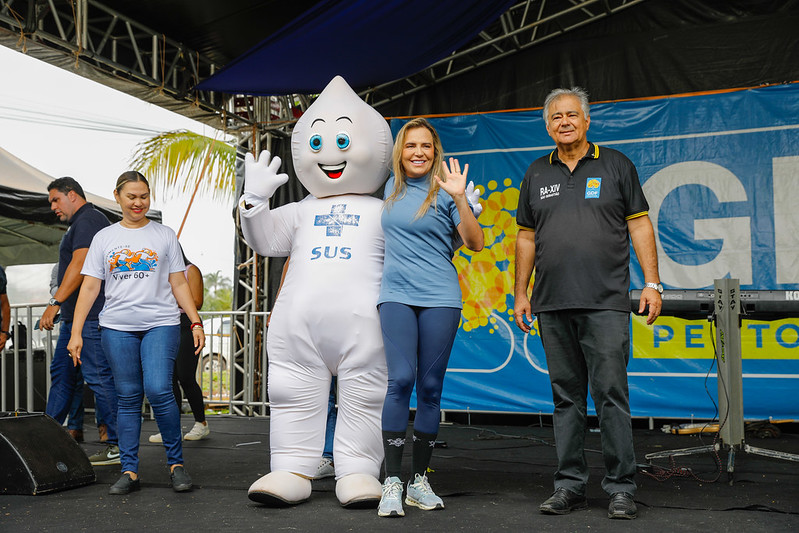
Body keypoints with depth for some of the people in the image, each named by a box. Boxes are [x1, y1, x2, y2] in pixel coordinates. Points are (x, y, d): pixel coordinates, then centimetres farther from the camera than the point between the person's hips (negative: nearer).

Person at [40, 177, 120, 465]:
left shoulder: (88, 220, -10)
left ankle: (119, 446, -7)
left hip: (90, 317, -11)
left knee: (98, 377, -10)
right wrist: (59, 307, 21)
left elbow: (79, 265, -21)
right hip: (74, 316, 11)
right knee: (61, 373, 14)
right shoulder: (80, 223, 23)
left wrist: (55, 303, -23)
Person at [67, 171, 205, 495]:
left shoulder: (165, 236, 11)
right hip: (117, 327, 2)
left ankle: (176, 463, 0)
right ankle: (129, 472, 8)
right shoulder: (104, 238, 12)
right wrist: (76, 333, 2)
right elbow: (90, 287, 9)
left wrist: (196, 322, 0)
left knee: (158, 391, -14)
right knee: (128, 398, 2)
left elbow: (178, 284, 10)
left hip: (160, 324, -1)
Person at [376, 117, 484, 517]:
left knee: (430, 387, 1)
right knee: (400, 380, -12)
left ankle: (419, 481, 13)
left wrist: (459, 198, -17)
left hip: (439, 297, -2)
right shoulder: (393, 186, 14)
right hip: (396, 295, 2)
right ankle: (391, 483, -9)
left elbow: (476, 243, -8)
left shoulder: (443, 192, 1)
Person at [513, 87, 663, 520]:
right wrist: (520, 293, 11)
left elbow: (639, 225, 5)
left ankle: (621, 487, 4)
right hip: (553, 306, 3)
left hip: (605, 303, -3)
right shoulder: (537, 174, 14)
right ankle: (569, 485, 16)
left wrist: (652, 283, -3)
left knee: (611, 394, -5)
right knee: (566, 398, 8)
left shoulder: (616, 165, 7)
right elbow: (526, 237, 16)